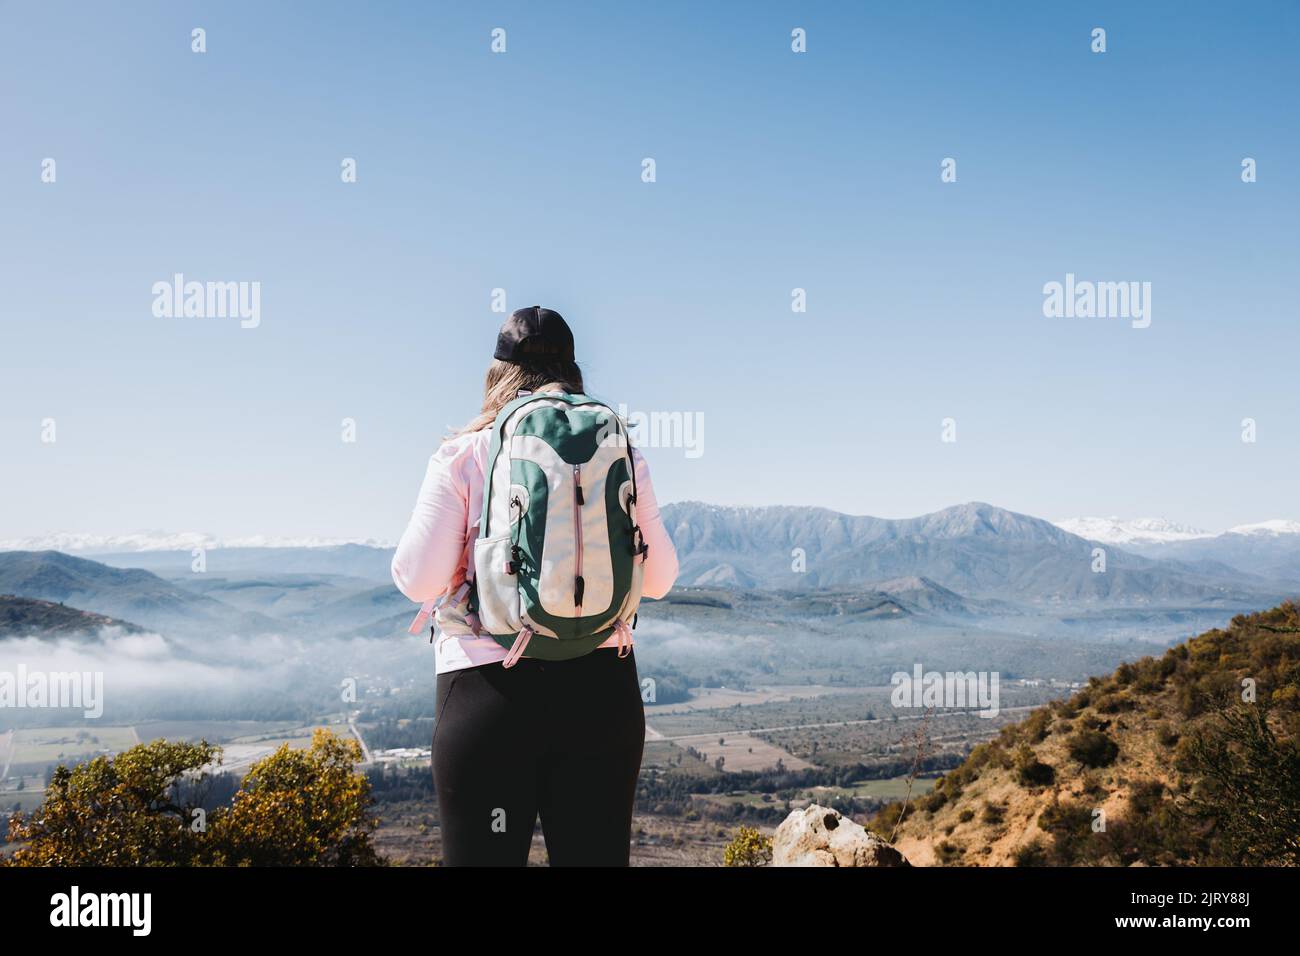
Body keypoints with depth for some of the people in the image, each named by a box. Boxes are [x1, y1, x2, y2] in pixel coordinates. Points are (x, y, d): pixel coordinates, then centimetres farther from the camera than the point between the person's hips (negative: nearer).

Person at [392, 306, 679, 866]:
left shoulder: (462, 458, -4)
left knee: (484, 855, 6)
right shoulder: (620, 454, 4)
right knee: (598, 853, 11)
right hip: (602, 688, 3)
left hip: (489, 691, -3)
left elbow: (418, 580, -6)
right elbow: (657, 579, 10)